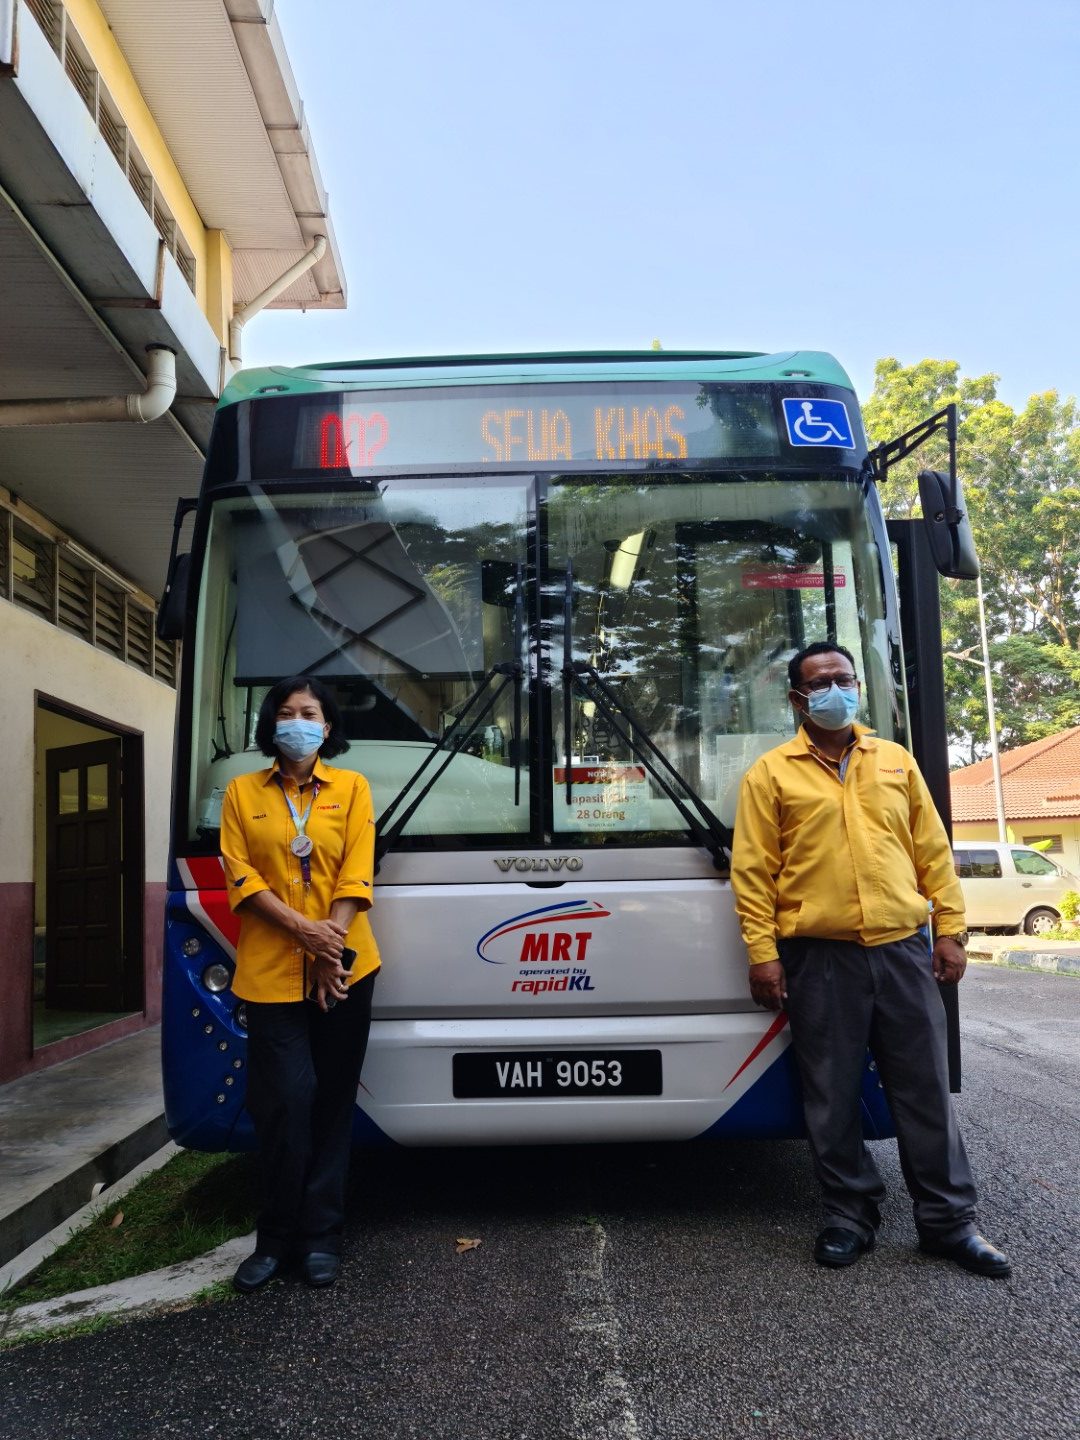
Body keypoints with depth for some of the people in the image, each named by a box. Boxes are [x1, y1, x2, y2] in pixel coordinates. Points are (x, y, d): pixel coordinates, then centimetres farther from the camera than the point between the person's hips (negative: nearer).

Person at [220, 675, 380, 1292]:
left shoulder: (351, 787, 8)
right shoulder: (243, 792, 8)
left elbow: (356, 873, 0)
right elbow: (241, 876, 0)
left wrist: (332, 940, -12)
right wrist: (302, 928, -12)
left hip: (342, 967, 1)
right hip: (271, 970, 0)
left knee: (332, 1101, 6)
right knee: (286, 1099, -5)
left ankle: (322, 1235, 17)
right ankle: (276, 1237, 11)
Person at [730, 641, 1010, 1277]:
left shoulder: (896, 760, 11)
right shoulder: (772, 773, 1)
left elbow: (934, 851, 12)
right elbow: (753, 871, -3)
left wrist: (952, 931, 5)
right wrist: (763, 953, -8)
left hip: (903, 949, 3)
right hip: (819, 958, -2)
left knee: (926, 1089, 8)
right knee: (834, 1099, 6)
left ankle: (949, 1220, 21)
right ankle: (851, 1216, 22)